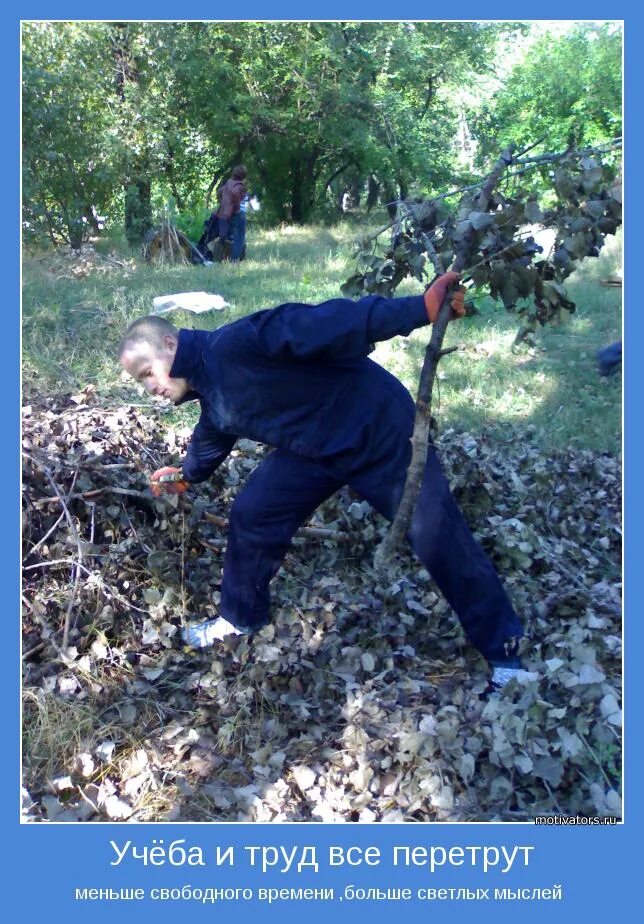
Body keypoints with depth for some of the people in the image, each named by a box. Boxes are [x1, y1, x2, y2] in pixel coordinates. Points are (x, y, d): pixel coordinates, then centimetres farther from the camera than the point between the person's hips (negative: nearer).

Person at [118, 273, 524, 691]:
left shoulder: (236, 344, -27)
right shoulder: (210, 393, 4)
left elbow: (327, 325, -36)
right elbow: (213, 437, 27)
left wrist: (422, 309, -44)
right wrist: (188, 474, 46)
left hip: (380, 430, -8)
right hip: (315, 449, 8)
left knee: (439, 542, -5)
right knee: (251, 516, 5)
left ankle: (504, 652, 12)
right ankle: (240, 618, 28)